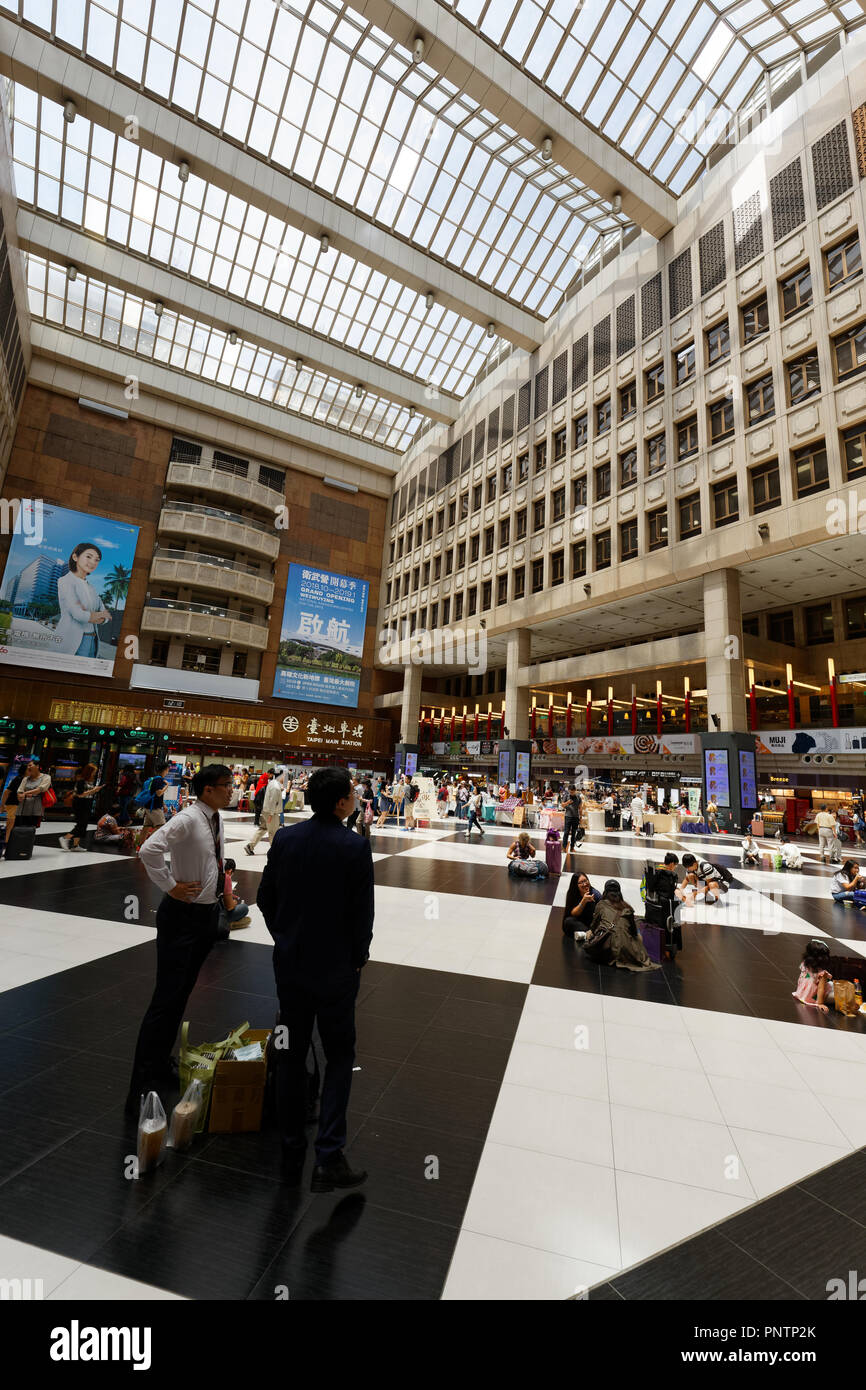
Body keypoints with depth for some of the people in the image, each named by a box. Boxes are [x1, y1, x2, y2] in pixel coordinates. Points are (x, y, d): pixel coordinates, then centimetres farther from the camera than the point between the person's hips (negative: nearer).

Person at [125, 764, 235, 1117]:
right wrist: (171, 887, -24)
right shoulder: (188, 819, -21)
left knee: (181, 995, 21)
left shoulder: (216, 819, 5)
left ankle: (161, 1063, 39)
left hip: (208, 913, 8)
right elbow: (149, 850, -32)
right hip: (182, 915, -8)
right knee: (167, 999, -2)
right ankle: (142, 1086, 13)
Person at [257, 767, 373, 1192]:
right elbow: (362, 912, -15)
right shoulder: (355, 846, -21)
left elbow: (265, 897, 2)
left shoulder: (285, 838, -7)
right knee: (339, 1057, 15)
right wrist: (358, 958, 2)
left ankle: (292, 1151, 35)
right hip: (336, 969, -4)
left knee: (291, 1056, 21)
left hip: (289, 965, 5)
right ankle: (328, 1156, 15)